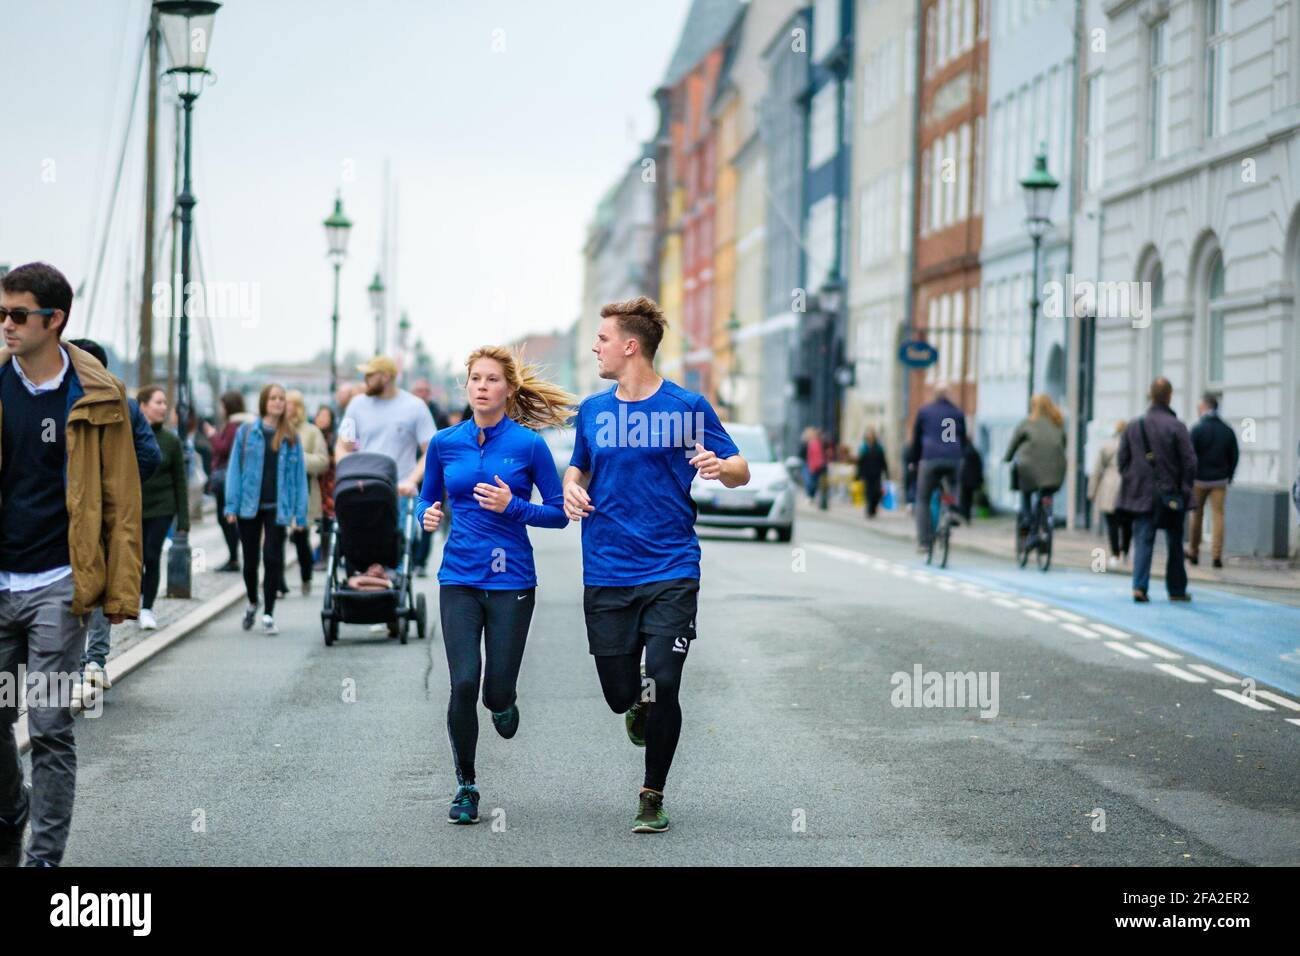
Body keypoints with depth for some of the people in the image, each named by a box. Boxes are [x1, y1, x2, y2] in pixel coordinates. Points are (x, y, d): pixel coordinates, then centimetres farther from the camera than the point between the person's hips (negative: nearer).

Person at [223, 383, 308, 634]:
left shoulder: (291, 438, 4)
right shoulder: (246, 432, 2)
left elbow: (299, 475, 4)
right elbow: (235, 469, 1)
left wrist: (299, 512, -3)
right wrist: (232, 505, -7)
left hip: (277, 507, 0)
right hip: (249, 506, 0)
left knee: (273, 559, -4)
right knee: (250, 560, 11)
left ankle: (268, 615, 4)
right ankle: (252, 604, 34)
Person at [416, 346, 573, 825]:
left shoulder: (528, 444, -4)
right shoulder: (444, 443, 4)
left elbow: (559, 512, -1)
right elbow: (426, 500, 16)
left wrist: (513, 506, -16)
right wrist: (427, 515, -6)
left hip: (511, 581, -1)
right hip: (459, 578, 2)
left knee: (497, 692, -1)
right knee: (463, 683, -11)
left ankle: (502, 704, 38)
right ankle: (465, 785, 6)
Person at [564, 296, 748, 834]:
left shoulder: (688, 406, -3)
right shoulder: (592, 410, 9)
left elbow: (740, 472, 0)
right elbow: (577, 467, 23)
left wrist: (721, 467, -23)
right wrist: (572, 488, 0)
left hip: (671, 572, -3)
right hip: (606, 575, 3)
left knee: (664, 686, -11)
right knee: (620, 694, 3)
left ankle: (653, 798, 9)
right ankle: (640, 707, 42)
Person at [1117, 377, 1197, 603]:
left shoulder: (1133, 426, 1)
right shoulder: (1177, 427, -10)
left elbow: (1122, 458, 5)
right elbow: (1189, 461, -10)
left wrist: (1130, 483, 14)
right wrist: (1185, 489, 2)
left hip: (1141, 494, 2)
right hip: (1170, 495, -2)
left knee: (1143, 541, 2)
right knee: (1174, 544, 11)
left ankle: (1140, 586, -13)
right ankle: (1177, 590, 18)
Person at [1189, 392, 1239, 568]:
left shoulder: (1198, 429, -10)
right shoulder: (1228, 430, 5)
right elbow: (1234, 456, 8)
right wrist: (1229, 477, 16)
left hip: (1200, 479, -3)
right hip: (1220, 481, 3)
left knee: (1196, 514, 10)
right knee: (1218, 514, 1)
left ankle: (1193, 552, 18)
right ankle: (1217, 555, -7)